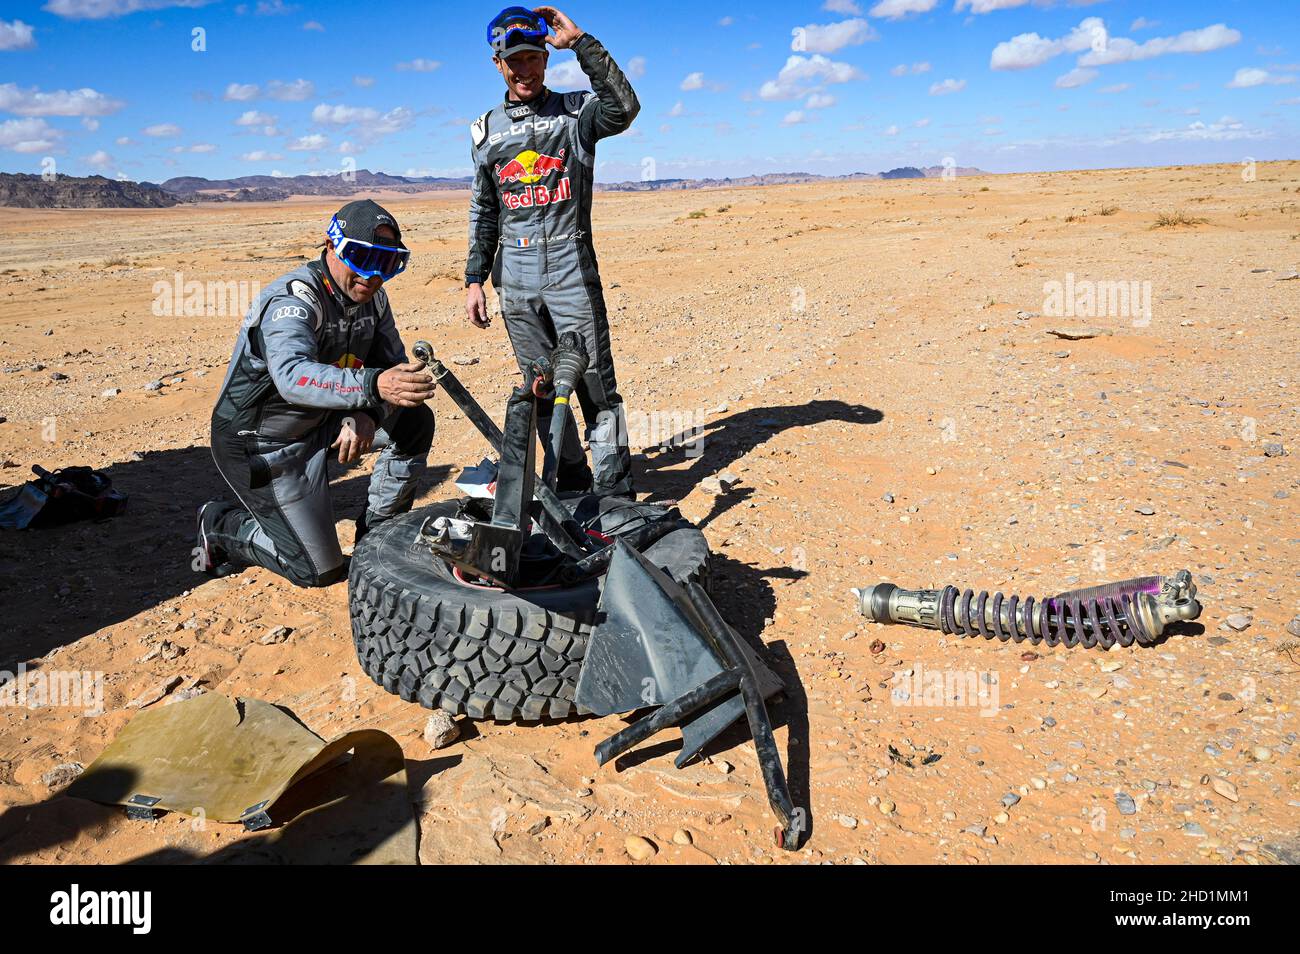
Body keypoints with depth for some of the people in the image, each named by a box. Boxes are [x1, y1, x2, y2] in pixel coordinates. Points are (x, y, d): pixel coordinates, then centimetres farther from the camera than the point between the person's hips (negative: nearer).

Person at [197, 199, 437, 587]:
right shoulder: (294, 299, -27)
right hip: (261, 444, -7)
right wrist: (373, 386, -64)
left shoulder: (372, 297, -2)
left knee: (415, 420, -8)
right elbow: (293, 376, -46)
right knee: (319, 570, -7)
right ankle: (222, 526, 17)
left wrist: (367, 414, -26)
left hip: (319, 423, 7)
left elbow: (394, 364, -4)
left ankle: (377, 533, 6)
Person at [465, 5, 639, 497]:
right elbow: (484, 212, 17)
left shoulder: (576, 111, 3)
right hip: (515, 276, 4)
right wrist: (475, 279, 11)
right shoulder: (487, 128, 14)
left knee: (595, 382, -5)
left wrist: (580, 41, -20)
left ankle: (614, 494, 1)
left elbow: (624, 108, -19)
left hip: (571, 267, -4)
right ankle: (571, 482, 19)